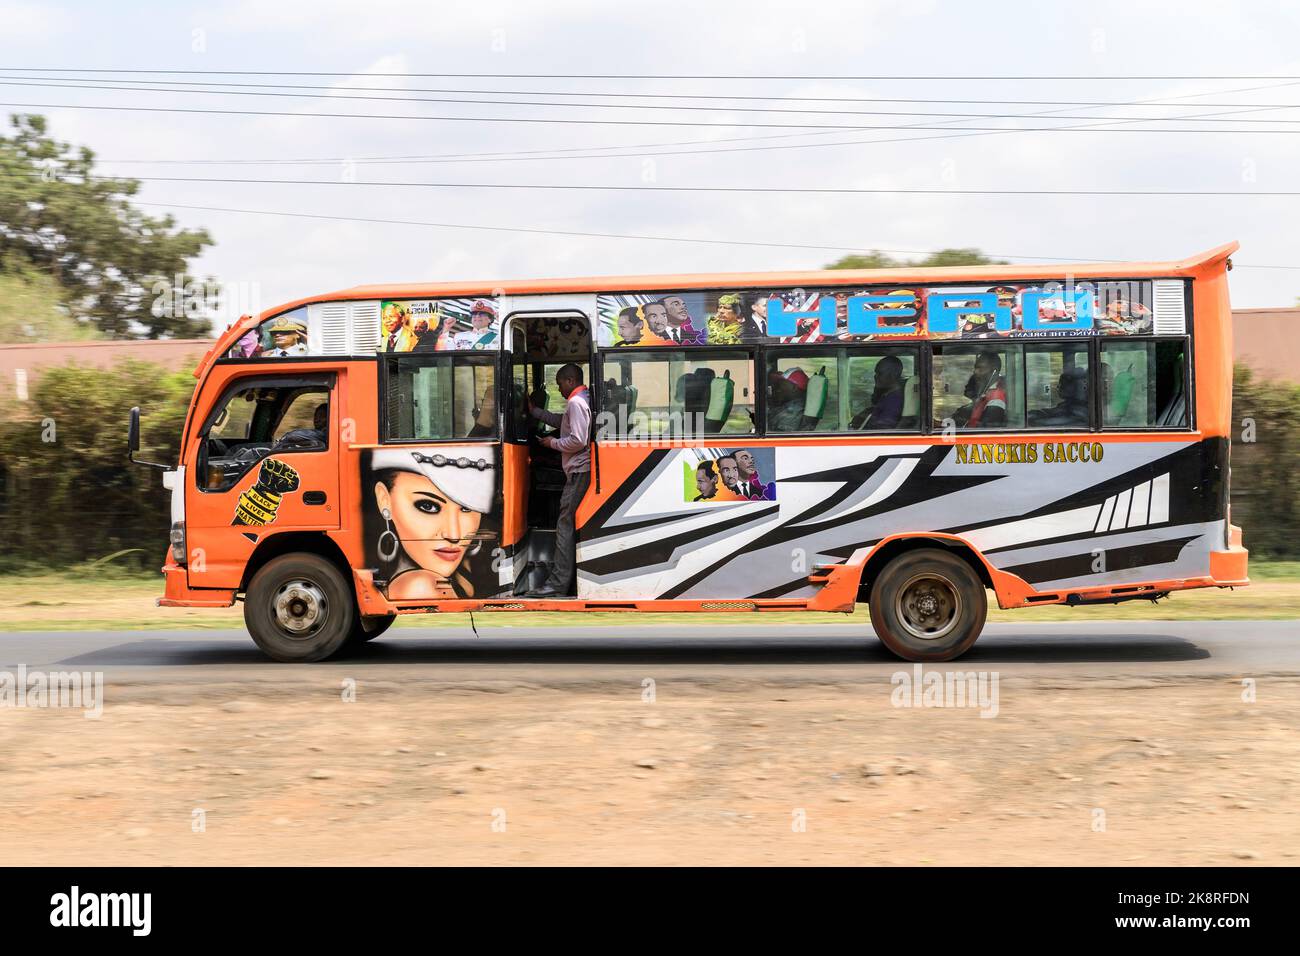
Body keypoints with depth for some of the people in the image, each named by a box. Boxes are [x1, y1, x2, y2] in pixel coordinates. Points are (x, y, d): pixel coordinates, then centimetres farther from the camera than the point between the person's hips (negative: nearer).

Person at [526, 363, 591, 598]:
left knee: (565, 524, -11)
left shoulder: (575, 402, -13)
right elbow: (561, 421, 32)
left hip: (578, 472, -10)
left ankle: (558, 584, -13)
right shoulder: (583, 400, 18)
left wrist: (553, 443, -7)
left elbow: (578, 441, -21)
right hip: (582, 470, 10)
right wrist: (534, 411, 31)